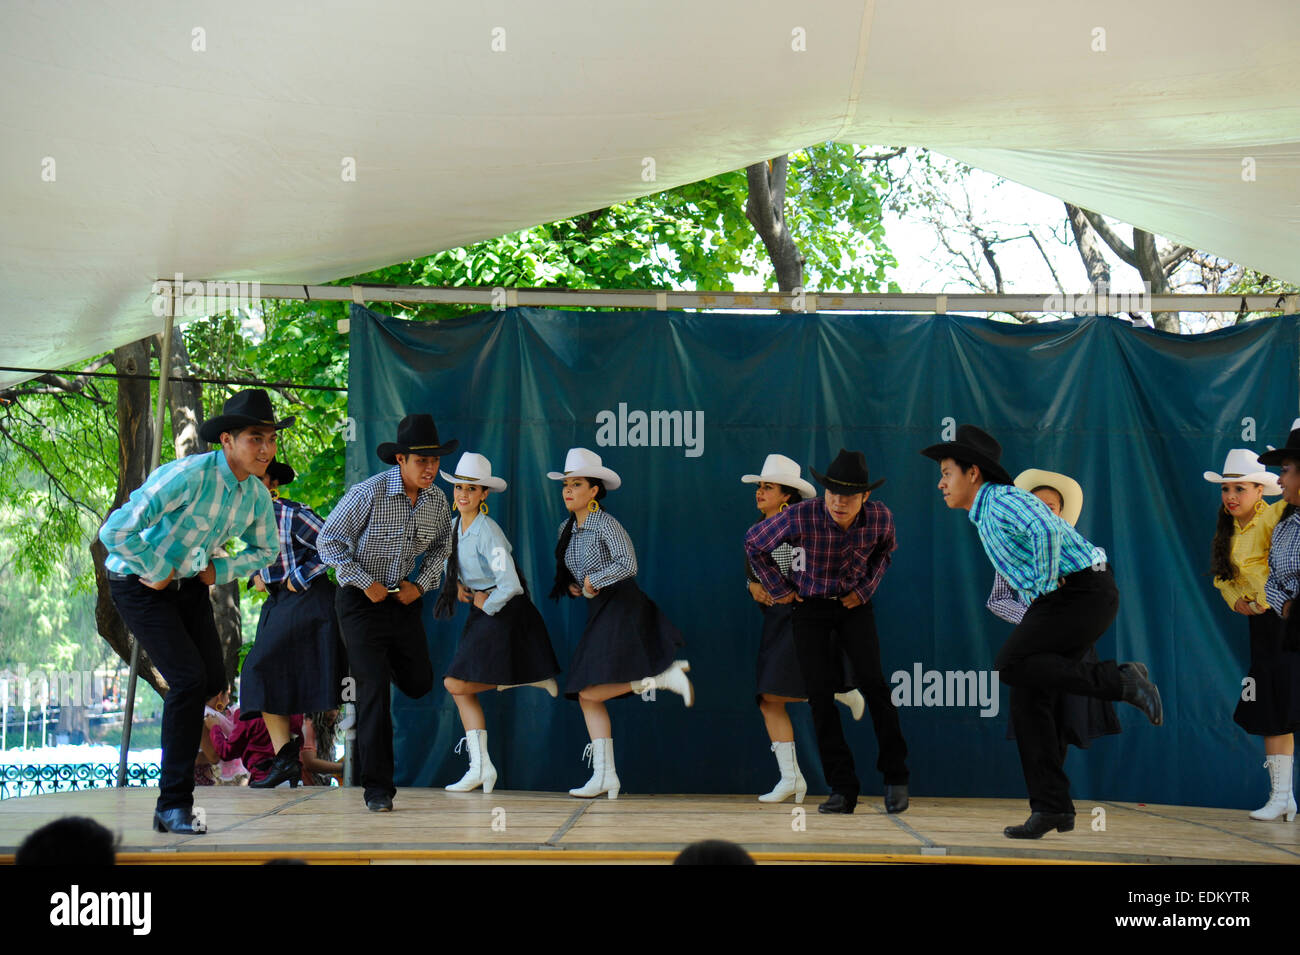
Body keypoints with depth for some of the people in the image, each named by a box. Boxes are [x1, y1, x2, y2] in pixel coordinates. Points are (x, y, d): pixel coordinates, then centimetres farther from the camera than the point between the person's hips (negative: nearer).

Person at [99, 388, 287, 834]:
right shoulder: (189, 476, -30)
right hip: (140, 584, -7)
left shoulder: (257, 494, -6)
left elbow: (266, 549, 15)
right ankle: (173, 806, -9)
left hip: (190, 583, 7)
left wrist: (221, 568, -1)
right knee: (189, 679, -17)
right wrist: (157, 572, -21)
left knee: (213, 680, 3)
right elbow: (115, 532, -34)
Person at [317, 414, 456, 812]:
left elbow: (441, 547, 13)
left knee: (419, 683, 12)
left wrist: (421, 585, -3)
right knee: (374, 687, -11)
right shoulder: (369, 493, -21)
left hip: (404, 600, 5)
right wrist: (366, 583, -17)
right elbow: (328, 540, -14)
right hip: (361, 600, -5)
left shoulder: (438, 501, -4)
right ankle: (377, 786, -4)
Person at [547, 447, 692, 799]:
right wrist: (571, 586, 6)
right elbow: (568, 572, 27)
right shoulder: (567, 529, 12)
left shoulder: (606, 524, -12)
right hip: (598, 613, 8)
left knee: (590, 691, -18)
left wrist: (593, 581, -15)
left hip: (622, 608, -8)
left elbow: (628, 564, -25)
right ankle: (604, 776, 5)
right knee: (586, 696, 2)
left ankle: (665, 677, -6)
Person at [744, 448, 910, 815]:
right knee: (820, 694, -5)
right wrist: (777, 588, -2)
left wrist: (867, 586, 1)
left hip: (853, 605, 1)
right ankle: (843, 788, 2)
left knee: (872, 682, -16)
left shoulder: (880, 517, -16)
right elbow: (754, 542, -5)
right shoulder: (801, 517, -23)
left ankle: (895, 775, -3)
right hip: (811, 608, -1)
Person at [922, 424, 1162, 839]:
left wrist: (1044, 585, -21)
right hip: (1054, 600, 10)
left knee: (1011, 667, -18)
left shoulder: (1004, 500, -13)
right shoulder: (985, 515, 19)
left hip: (1082, 592, -10)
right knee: (1028, 697, 2)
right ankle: (1051, 807, 2)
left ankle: (1117, 680, -14)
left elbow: (1047, 531, -33)